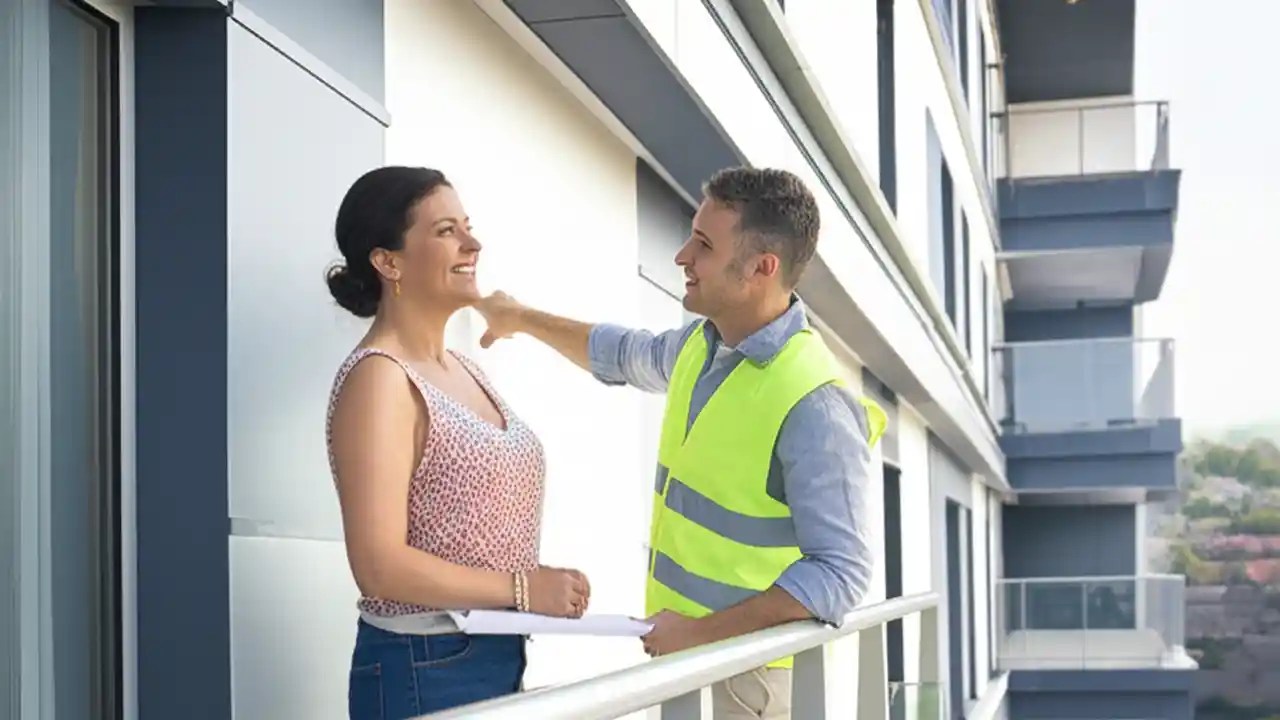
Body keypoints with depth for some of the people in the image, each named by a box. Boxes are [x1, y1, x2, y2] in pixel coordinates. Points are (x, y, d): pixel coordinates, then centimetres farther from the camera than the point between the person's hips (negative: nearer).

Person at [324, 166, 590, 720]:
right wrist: (523, 589, -17)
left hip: (498, 655, 8)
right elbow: (380, 566, -22)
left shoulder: (462, 368, 11)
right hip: (425, 670, -8)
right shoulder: (380, 378, -15)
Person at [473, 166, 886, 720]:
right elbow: (624, 356, 26)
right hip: (678, 650, 8)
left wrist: (703, 633, -26)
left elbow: (841, 572, -25)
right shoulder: (701, 343, 3)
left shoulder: (813, 406, -24)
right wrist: (521, 319, 30)